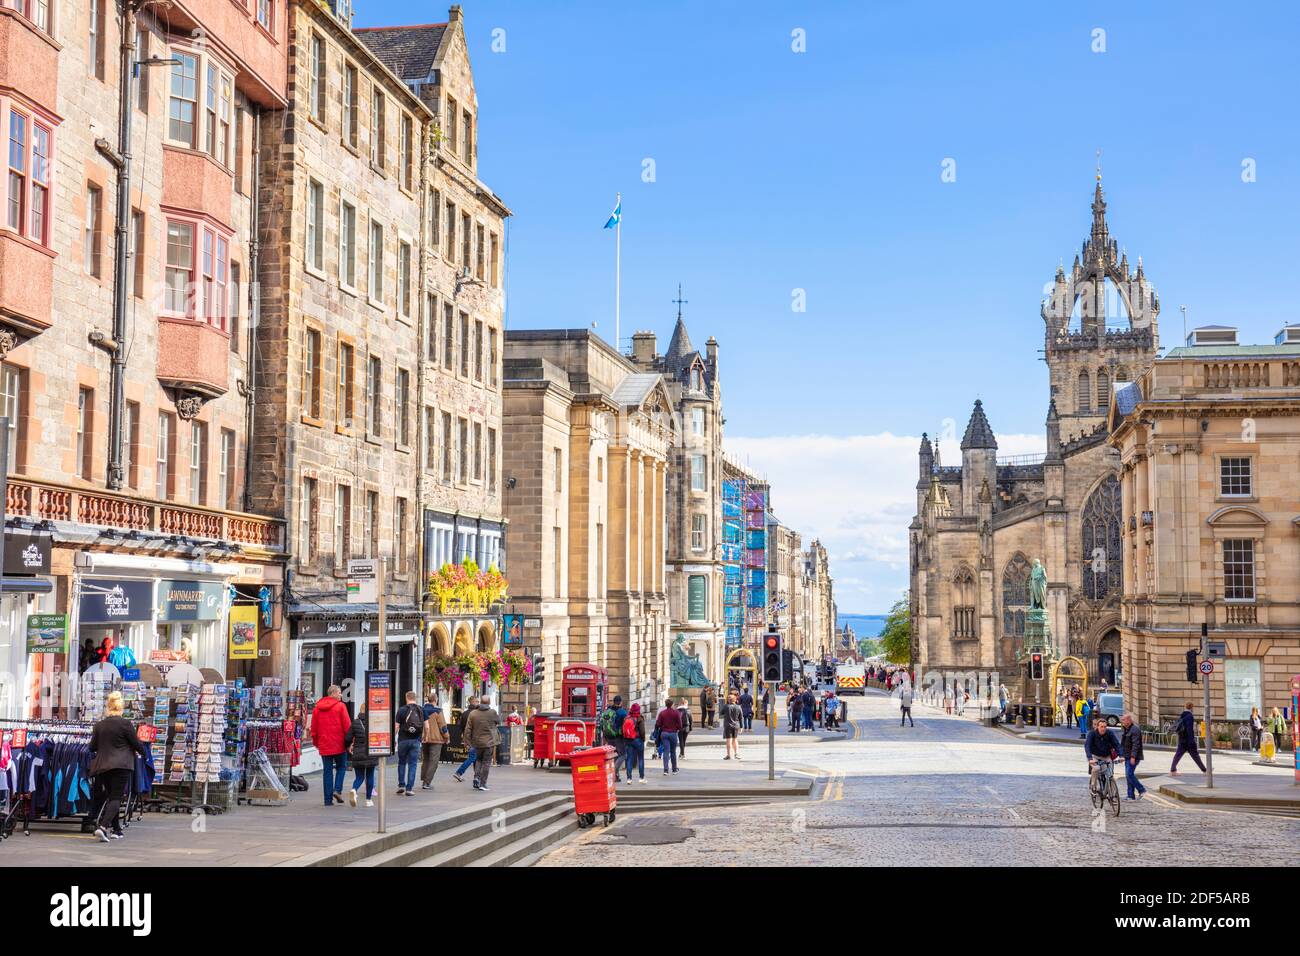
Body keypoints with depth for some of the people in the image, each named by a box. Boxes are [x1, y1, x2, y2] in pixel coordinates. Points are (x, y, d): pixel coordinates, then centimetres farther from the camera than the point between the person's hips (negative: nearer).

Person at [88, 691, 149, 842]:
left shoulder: (98, 725, 5)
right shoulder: (125, 724, -8)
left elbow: (92, 747, 15)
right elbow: (136, 743, -1)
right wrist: (145, 753, 19)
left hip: (102, 766, 5)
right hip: (121, 766, -5)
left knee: (110, 797, 17)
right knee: (116, 798, -6)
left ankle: (116, 830, 22)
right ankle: (103, 827, -24)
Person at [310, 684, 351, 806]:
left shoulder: (317, 707, 6)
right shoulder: (340, 706, -7)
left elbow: (314, 728, 9)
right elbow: (347, 725, -9)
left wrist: (316, 742, 20)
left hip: (324, 746, 3)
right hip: (339, 744, -3)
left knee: (327, 771, 7)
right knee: (341, 767, 14)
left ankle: (328, 799, 5)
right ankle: (337, 790, -4)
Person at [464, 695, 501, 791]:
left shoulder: (473, 713, -1)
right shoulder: (492, 713, -9)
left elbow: (467, 730, -1)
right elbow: (498, 721, 10)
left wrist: (468, 740, 7)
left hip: (477, 742, 3)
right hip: (489, 742, -3)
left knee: (478, 760, 22)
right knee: (486, 762, 4)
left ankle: (477, 777, 3)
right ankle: (483, 784, 2)